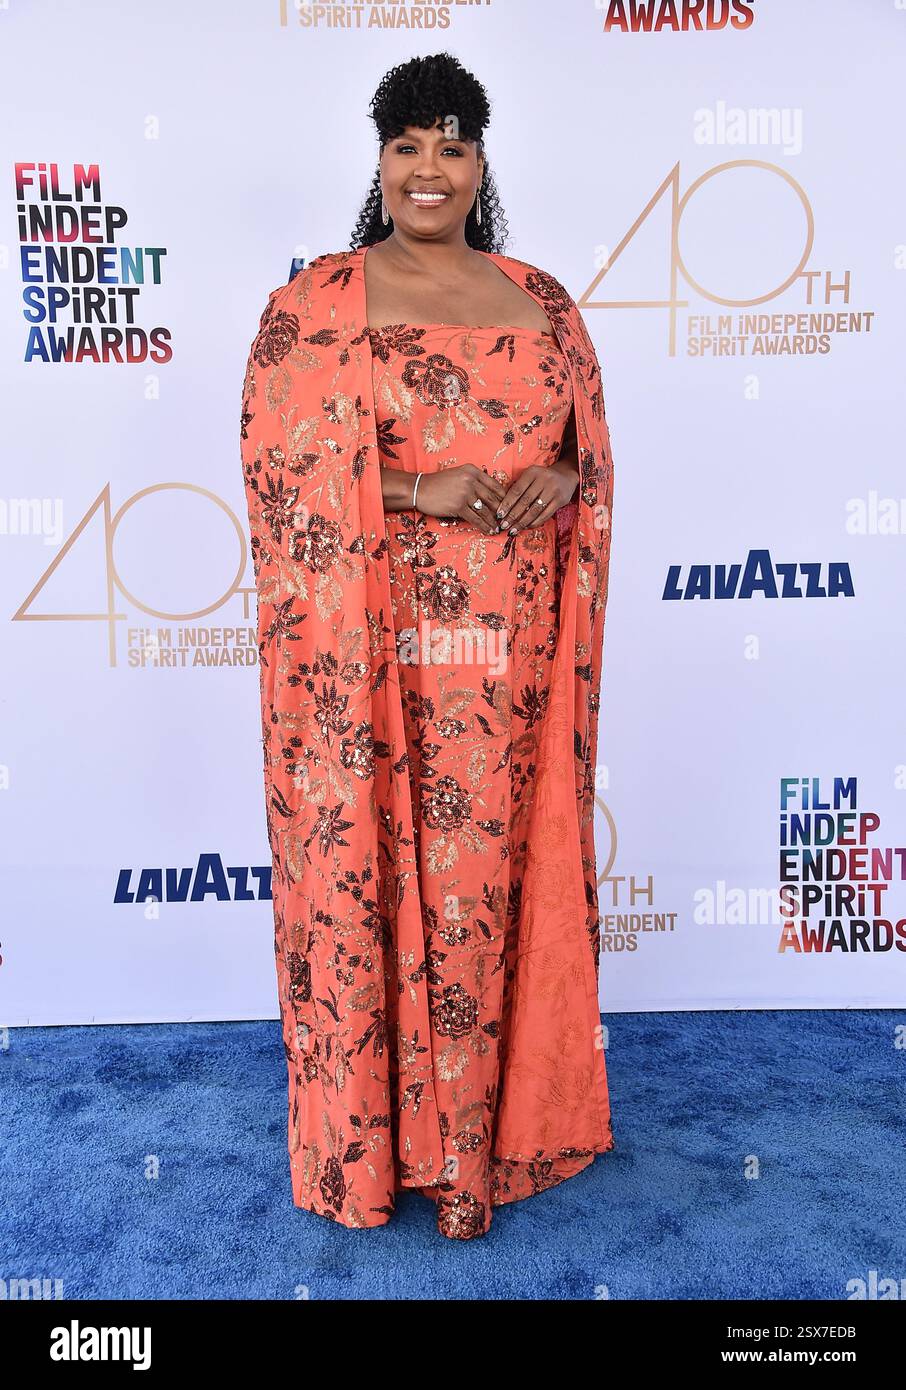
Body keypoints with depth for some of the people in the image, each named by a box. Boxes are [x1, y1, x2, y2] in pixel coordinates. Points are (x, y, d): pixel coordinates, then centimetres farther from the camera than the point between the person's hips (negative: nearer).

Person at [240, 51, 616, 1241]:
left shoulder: (542, 300, 14)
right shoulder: (315, 303, 2)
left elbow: (592, 453, 16)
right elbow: (283, 474, -5)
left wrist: (560, 485, -7)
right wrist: (418, 492, -17)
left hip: (505, 652, 3)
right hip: (374, 651, -3)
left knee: (485, 879, 10)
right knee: (372, 877, 4)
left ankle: (473, 1136, 30)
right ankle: (378, 1136, 26)